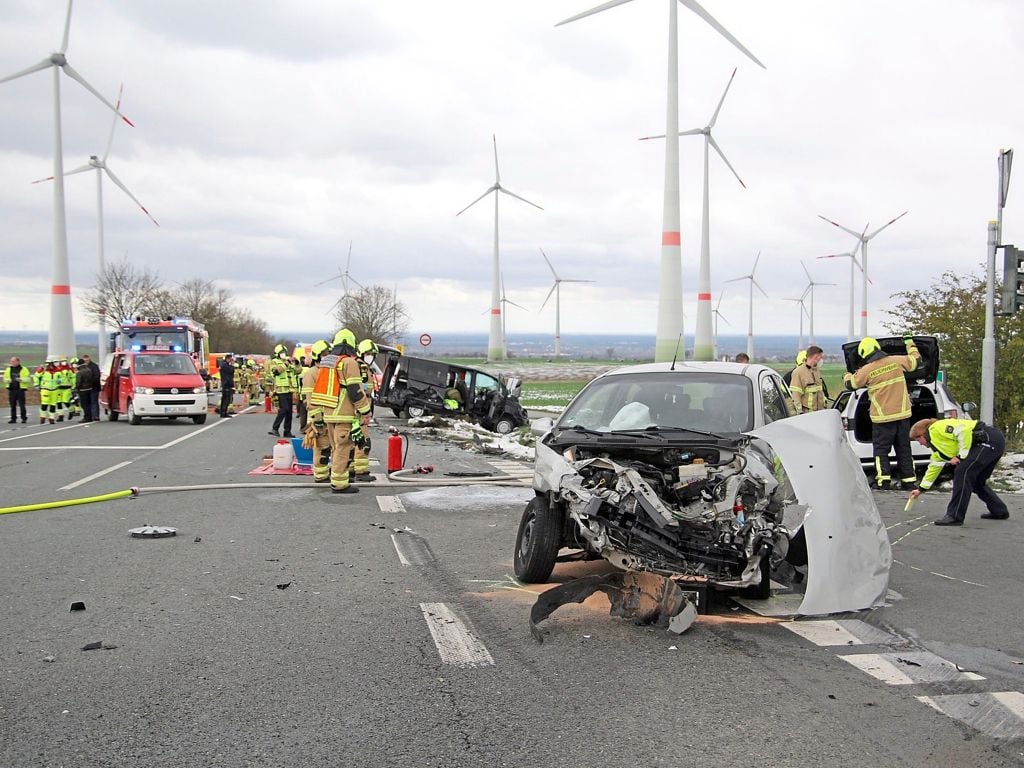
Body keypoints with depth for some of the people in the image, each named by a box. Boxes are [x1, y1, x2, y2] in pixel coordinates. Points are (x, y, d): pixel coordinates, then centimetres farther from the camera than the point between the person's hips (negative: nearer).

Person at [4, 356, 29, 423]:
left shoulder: (24, 369, 0)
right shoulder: (8, 369, 12)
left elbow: (29, 379, -3)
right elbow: (5, 378, 16)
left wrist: (21, 379, -18)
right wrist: (8, 380, -6)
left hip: (20, 390, -4)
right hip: (11, 390, 4)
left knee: (22, 405, -3)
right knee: (13, 406, 5)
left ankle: (24, 418, 7)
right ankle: (13, 419, 11)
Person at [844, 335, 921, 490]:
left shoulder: (867, 370, -9)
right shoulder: (897, 361, -1)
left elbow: (850, 384, 8)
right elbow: (916, 359, 17)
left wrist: (847, 375, 32)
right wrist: (909, 342, 32)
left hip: (883, 417, -4)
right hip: (902, 414, 4)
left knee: (881, 449, 4)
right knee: (904, 448, 12)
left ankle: (883, 481, -4)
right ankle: (908, 480, 13)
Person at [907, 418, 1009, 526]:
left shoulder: (937, 428, -7)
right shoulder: (937, 444, 23)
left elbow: (964, 431, -20)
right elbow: (935, 466, 32)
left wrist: (962, 456, -13)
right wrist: (921, 489, 39)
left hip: (990, 439, -11)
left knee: (962, 472, -13)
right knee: (976, 481, 18)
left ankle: (955, 516, -13)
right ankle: (999, 511, 31)